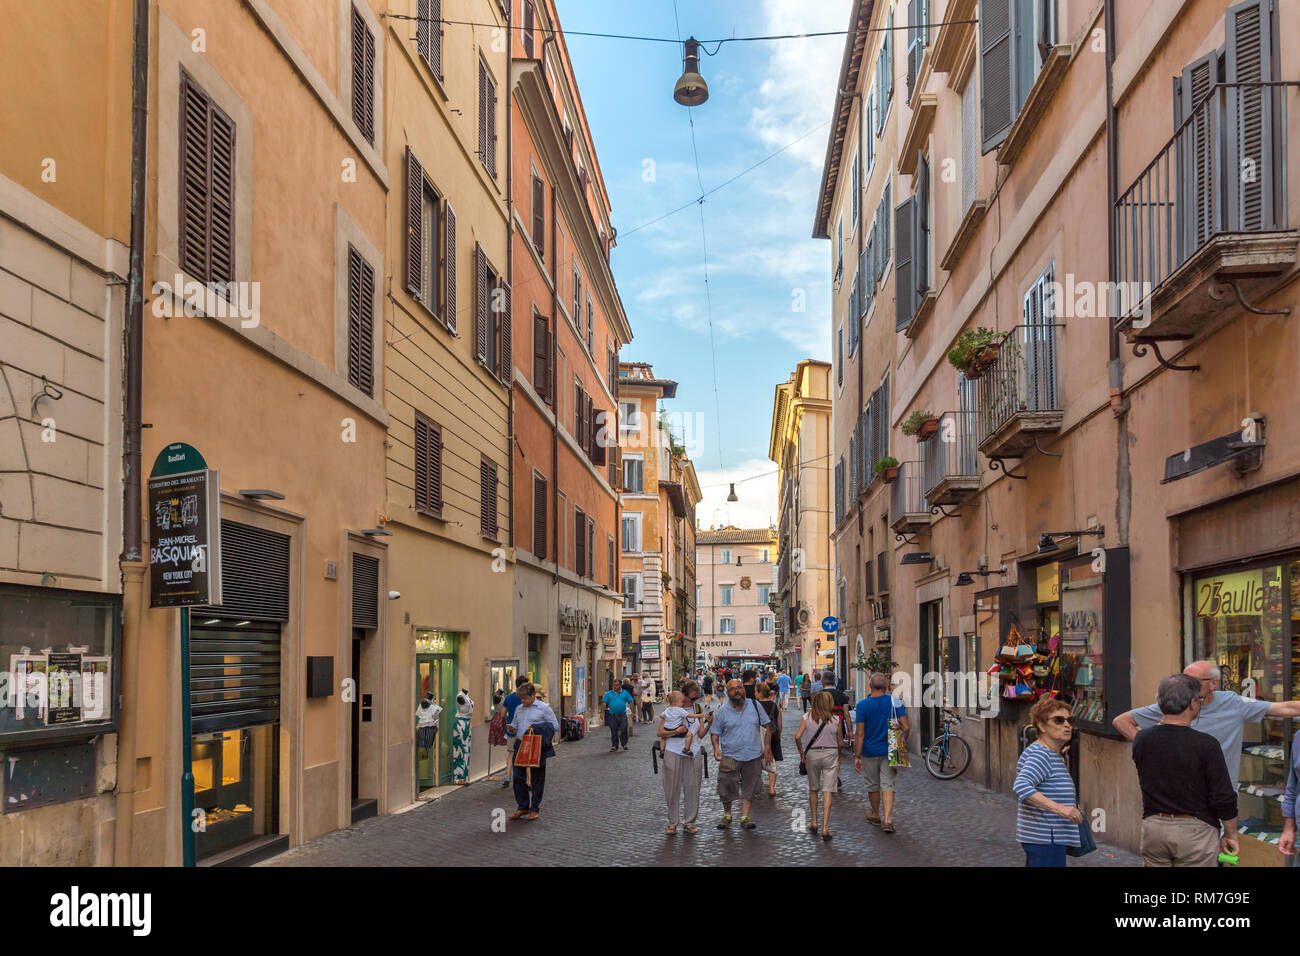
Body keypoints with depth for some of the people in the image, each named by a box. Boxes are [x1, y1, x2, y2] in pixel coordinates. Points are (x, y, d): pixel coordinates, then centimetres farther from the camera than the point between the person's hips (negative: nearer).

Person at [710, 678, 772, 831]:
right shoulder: (721, 712, 0)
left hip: (753, 755, 1)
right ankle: (727, 815, 20)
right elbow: (715, 733, 4)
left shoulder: (755, 705, 4)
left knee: (749, 788, 7)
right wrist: (716, 748, -14)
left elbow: (765, 726, 12)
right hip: (730, 756, -1)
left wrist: (767, 746, 5)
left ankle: (744, 817, 17)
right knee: (727, 789, -1)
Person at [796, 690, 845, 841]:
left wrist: (802, 754, 2)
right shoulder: (836, 719, -4)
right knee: (827, 791, -1)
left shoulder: (807, 717, -2)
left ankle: (813, 822, 26)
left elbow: (797, 737, -10)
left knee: (813, 790, 19)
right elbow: (840, 743, 2)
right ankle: (825, 827, -7)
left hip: (812, 754, 1)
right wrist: (838, 754, 21)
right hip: (830, 754, -1)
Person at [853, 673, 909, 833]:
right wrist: (902, 742, 12)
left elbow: (860, 734, -12)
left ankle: (876, 815, 33)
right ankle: (888, 819, -10)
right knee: (888, 785, 3)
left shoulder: (862, 705, -11)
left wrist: (857, 756, -8)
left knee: (873, 785, 16)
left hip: (870, 752, -1)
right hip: (889, 751, 1)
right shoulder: (895, 703, -7)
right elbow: (906, 727, -8)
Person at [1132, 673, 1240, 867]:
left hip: (1153, 827, 4)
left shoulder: (1141, 740, -4)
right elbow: (1224, 798, -11)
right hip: (1195, 831, -4)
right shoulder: (1205, 744, -16)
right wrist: (1230, 835, 1)